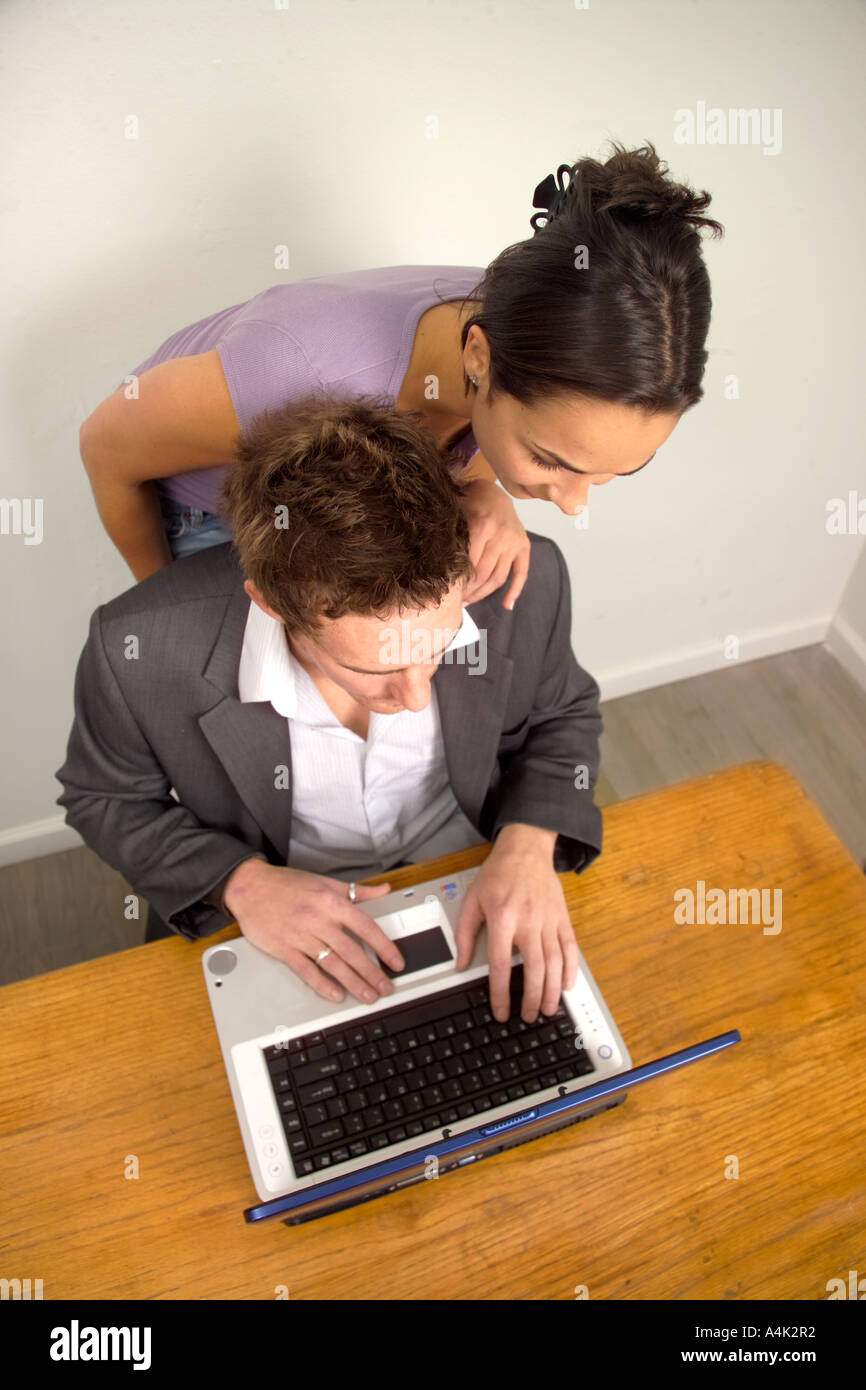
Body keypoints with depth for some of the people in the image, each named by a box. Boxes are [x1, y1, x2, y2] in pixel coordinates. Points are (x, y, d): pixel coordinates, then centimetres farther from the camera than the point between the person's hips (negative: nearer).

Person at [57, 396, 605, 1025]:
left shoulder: (524, 580, -23)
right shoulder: (140, 650, -27)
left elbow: (563, 714, -1)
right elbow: (107, 799, -5)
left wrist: (530, 843, -19)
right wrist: (240, 881, -22)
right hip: (288, 926, 0)